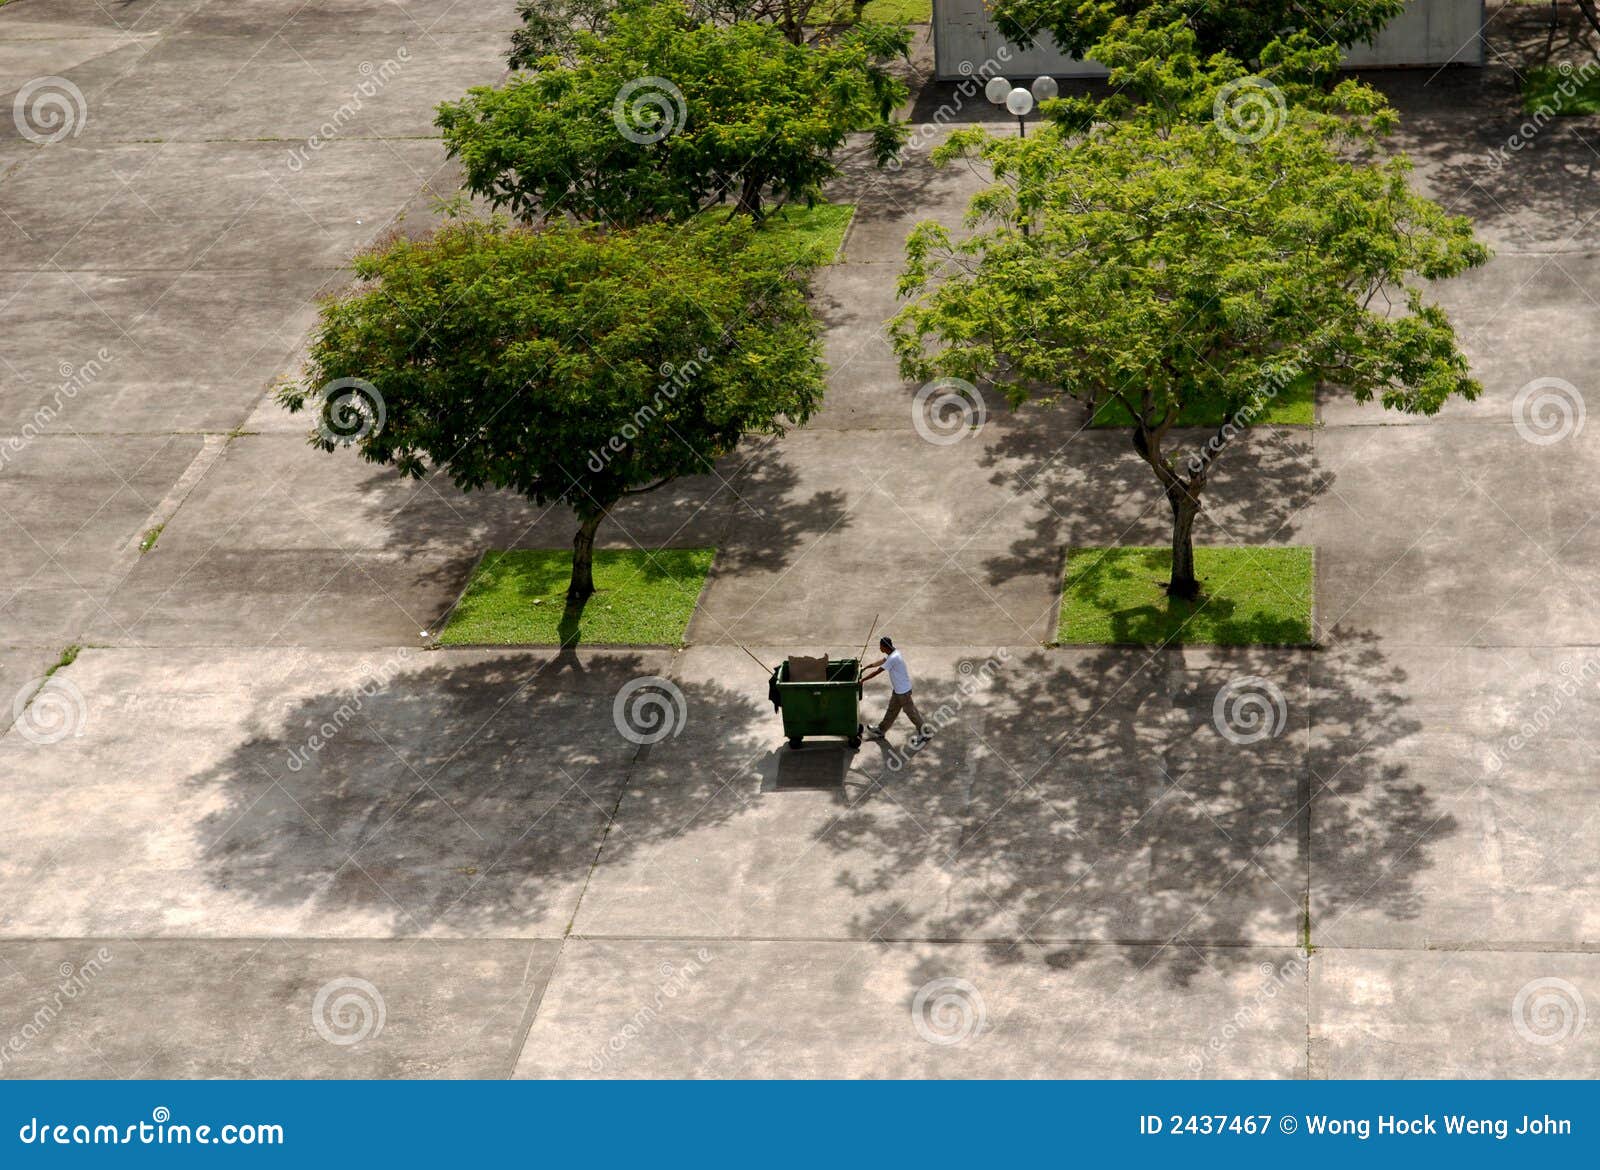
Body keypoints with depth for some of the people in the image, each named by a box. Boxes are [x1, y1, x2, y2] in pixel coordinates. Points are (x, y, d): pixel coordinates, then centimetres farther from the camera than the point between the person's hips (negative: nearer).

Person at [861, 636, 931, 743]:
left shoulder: (893, 658, -30)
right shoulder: (892, 653, 1)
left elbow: (877, 672, -26)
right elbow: (881, 662, 20)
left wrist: (862, 680, -18)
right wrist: (866, 667, 26)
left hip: (903, 691, -10)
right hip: (898, 689, 10)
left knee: (911, 712, 4)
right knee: (892, 710, 20)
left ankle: (926, 733, 15)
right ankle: (881, 731, 31)